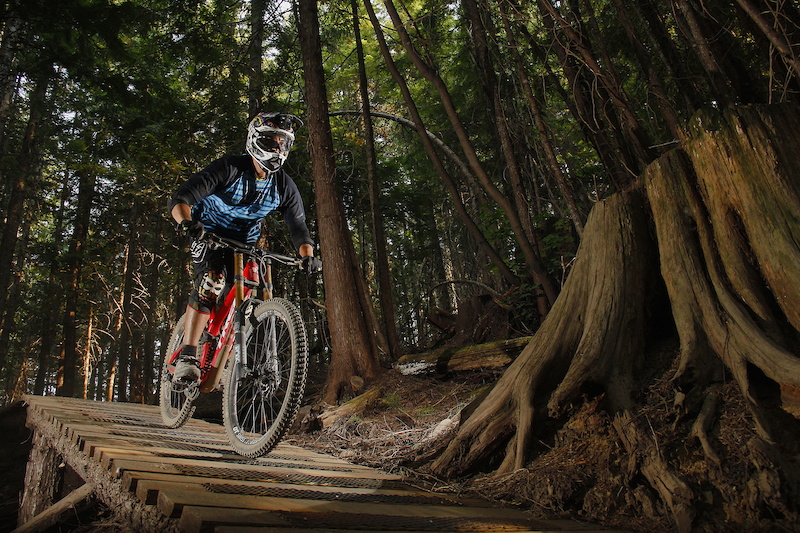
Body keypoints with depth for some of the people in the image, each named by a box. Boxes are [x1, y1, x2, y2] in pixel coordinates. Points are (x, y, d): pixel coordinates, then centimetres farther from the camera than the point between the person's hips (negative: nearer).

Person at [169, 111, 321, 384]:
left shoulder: (285, 186, -11)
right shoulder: (229, 168, -24)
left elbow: (298, 226, -10)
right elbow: (180, 199, -30)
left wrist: (308, 256, -31)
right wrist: (187, 223, -52)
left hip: (245, 242, 5)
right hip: (209, 234, -4)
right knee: (212, 281, -29)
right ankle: (187, 357, -25)